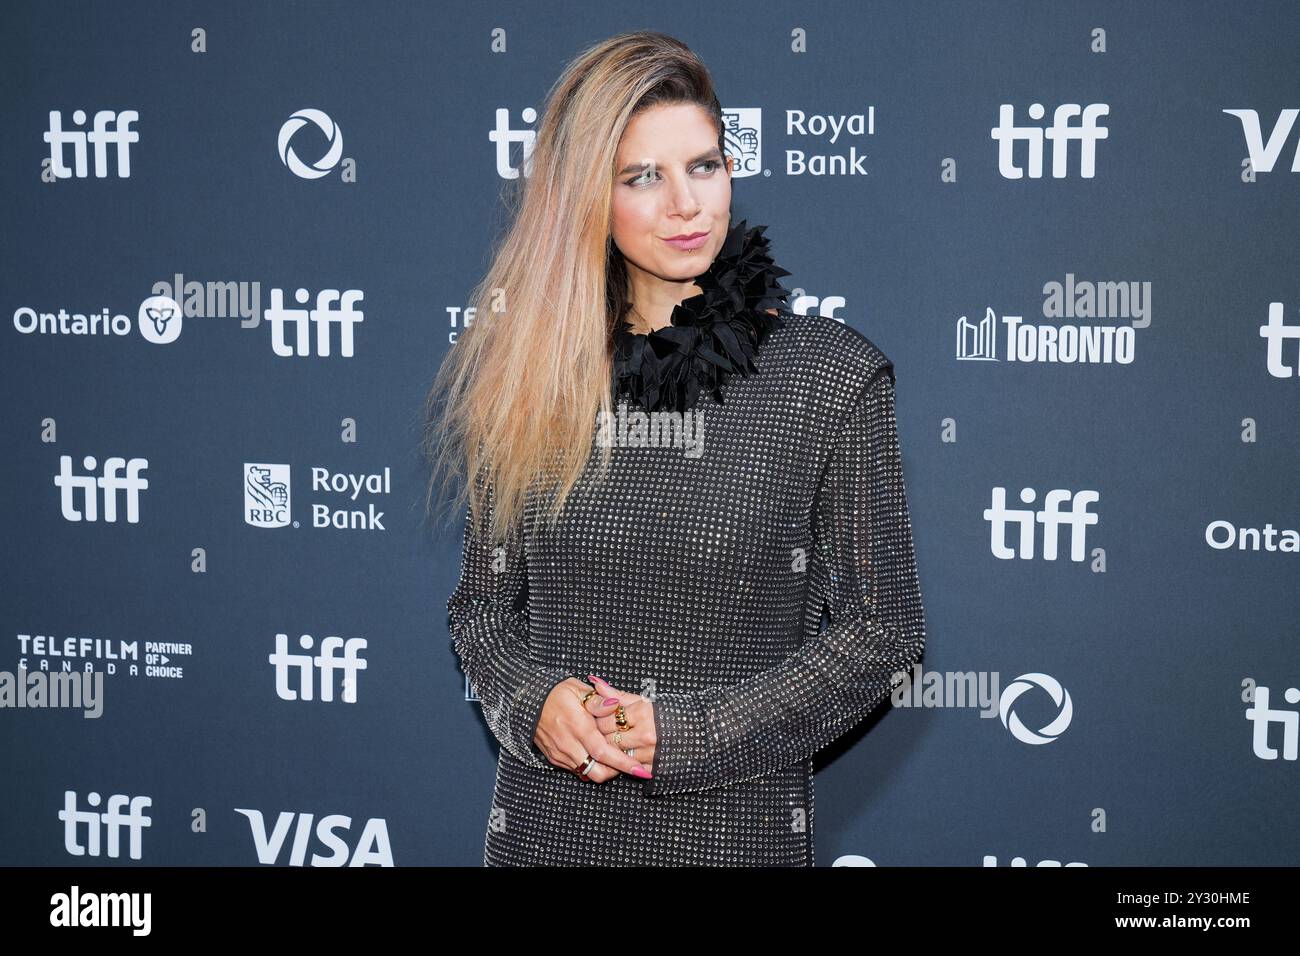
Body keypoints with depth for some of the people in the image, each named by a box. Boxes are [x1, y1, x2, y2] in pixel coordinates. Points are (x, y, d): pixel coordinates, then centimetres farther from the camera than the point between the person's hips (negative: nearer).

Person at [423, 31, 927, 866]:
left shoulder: (831, 376, -7)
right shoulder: (522, 374, 2)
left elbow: (881, 627, -5)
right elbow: (484, 599, 10)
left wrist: (689, 732, -13)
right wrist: (532, 700, -11)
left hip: (735, 826, -2)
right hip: (546, 823, 2)